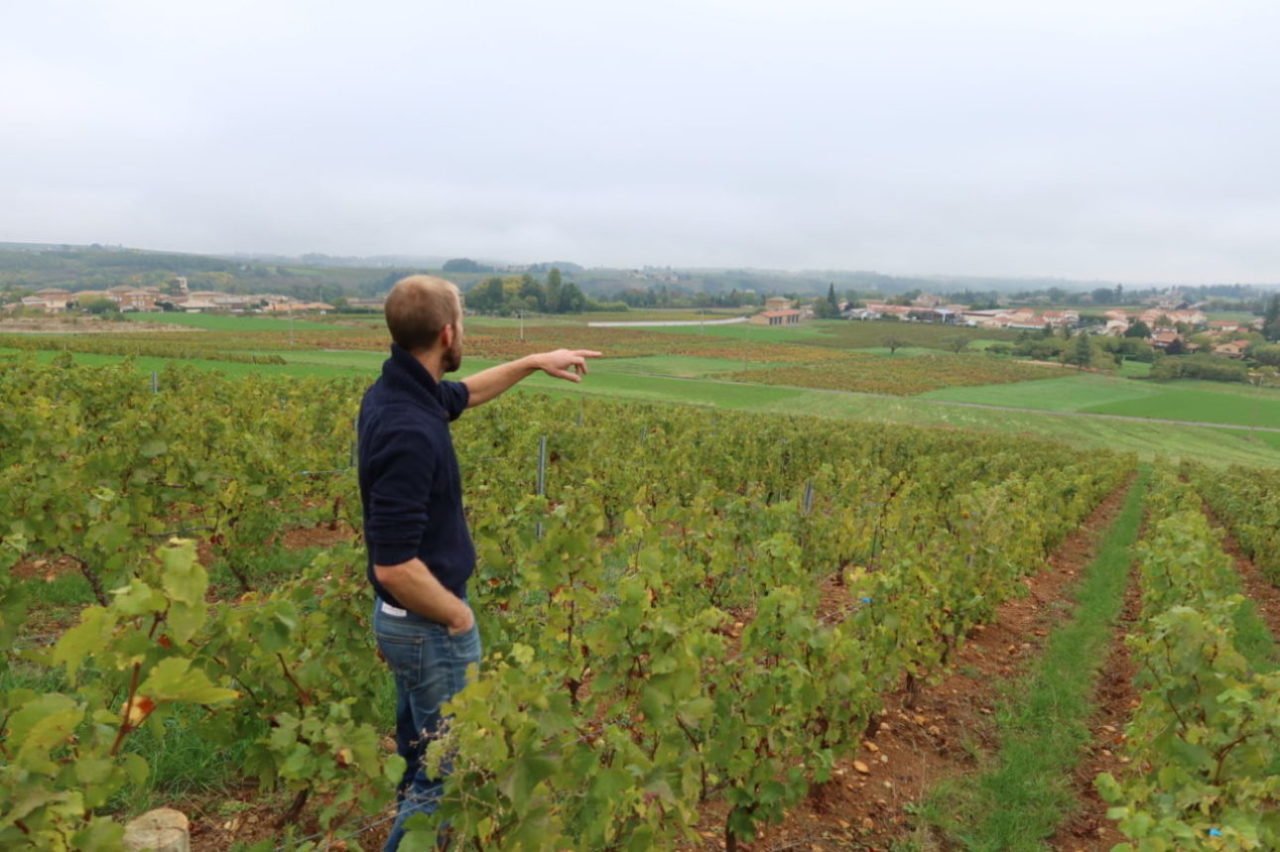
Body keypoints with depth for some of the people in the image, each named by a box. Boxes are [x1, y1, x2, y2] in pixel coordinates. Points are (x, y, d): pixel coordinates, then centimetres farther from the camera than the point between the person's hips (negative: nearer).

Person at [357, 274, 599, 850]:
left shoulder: (393, 390, -1)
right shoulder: (410, 429, -31)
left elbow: (462, 394, 21)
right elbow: (394, 566, -32)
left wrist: (535, 362, 23)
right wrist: (457, 617, -17)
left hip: (405, 617, 10)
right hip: (428, 624, -9)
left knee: (418, 758, 26)